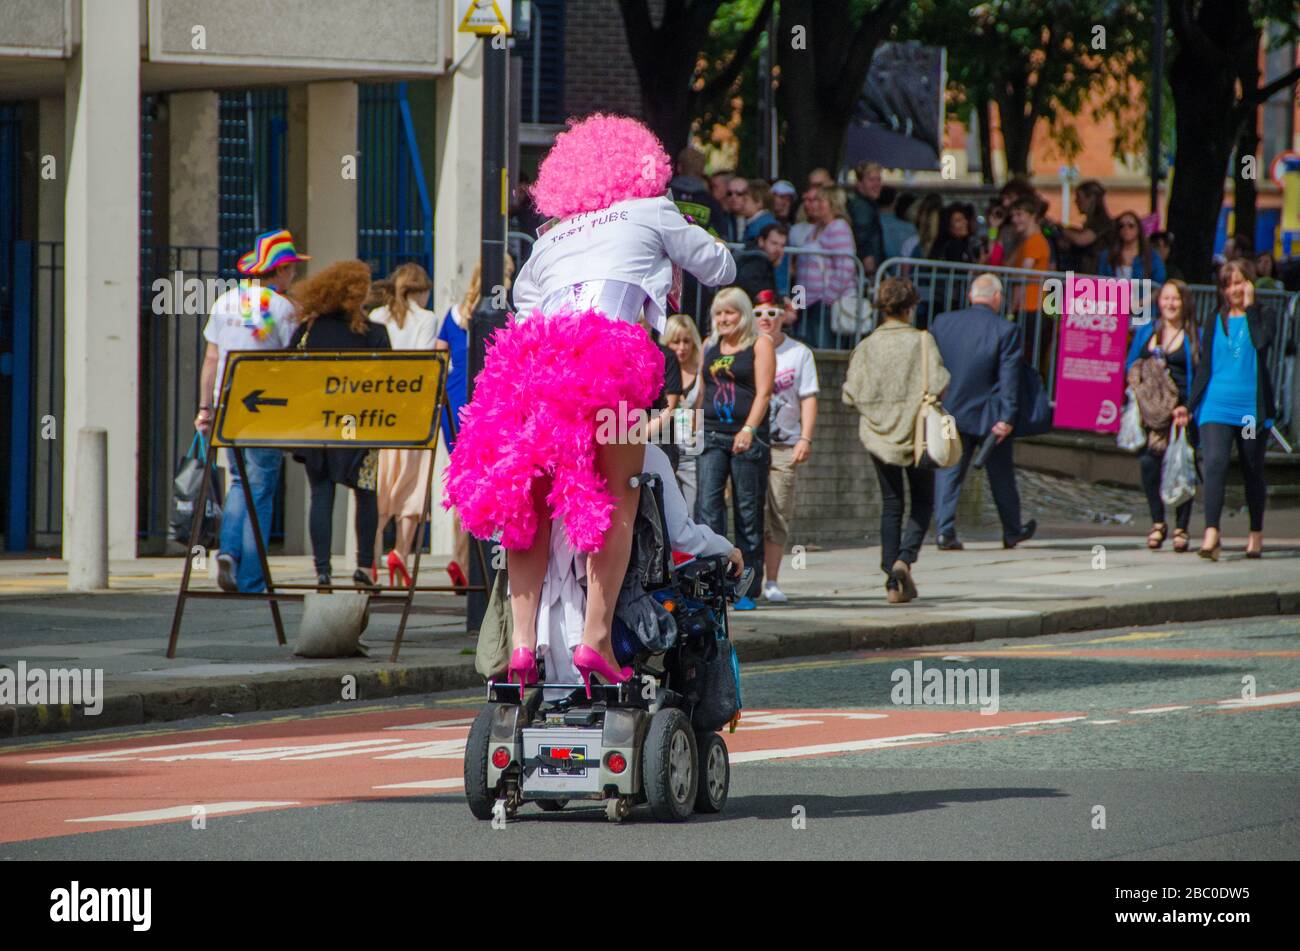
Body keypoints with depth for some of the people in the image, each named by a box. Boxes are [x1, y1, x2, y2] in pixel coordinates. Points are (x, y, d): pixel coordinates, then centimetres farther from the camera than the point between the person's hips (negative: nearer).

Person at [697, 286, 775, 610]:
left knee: (748, 511, 1)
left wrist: (748, 430, -19)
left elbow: (763, 392, -8)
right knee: (707, 504, -12)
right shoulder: (709, 347, 15)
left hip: (748, 437, -4)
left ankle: (747, 591, 7)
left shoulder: (759, 345, 1)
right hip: (711, 434, 4)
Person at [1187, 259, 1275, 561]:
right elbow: (1205, 367, 12)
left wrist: (1250, 307, -9)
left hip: (1252, 408, -1)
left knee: (1253, 471, 8)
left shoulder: (1261, 319, 5)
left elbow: (1262, 341, -19)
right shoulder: (1215, 324, 12)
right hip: (1216, 407, 1)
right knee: (1215, 463, -17)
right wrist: (1190, 406, 6)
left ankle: (1256, 533, 23)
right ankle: (1211, 534, -26)